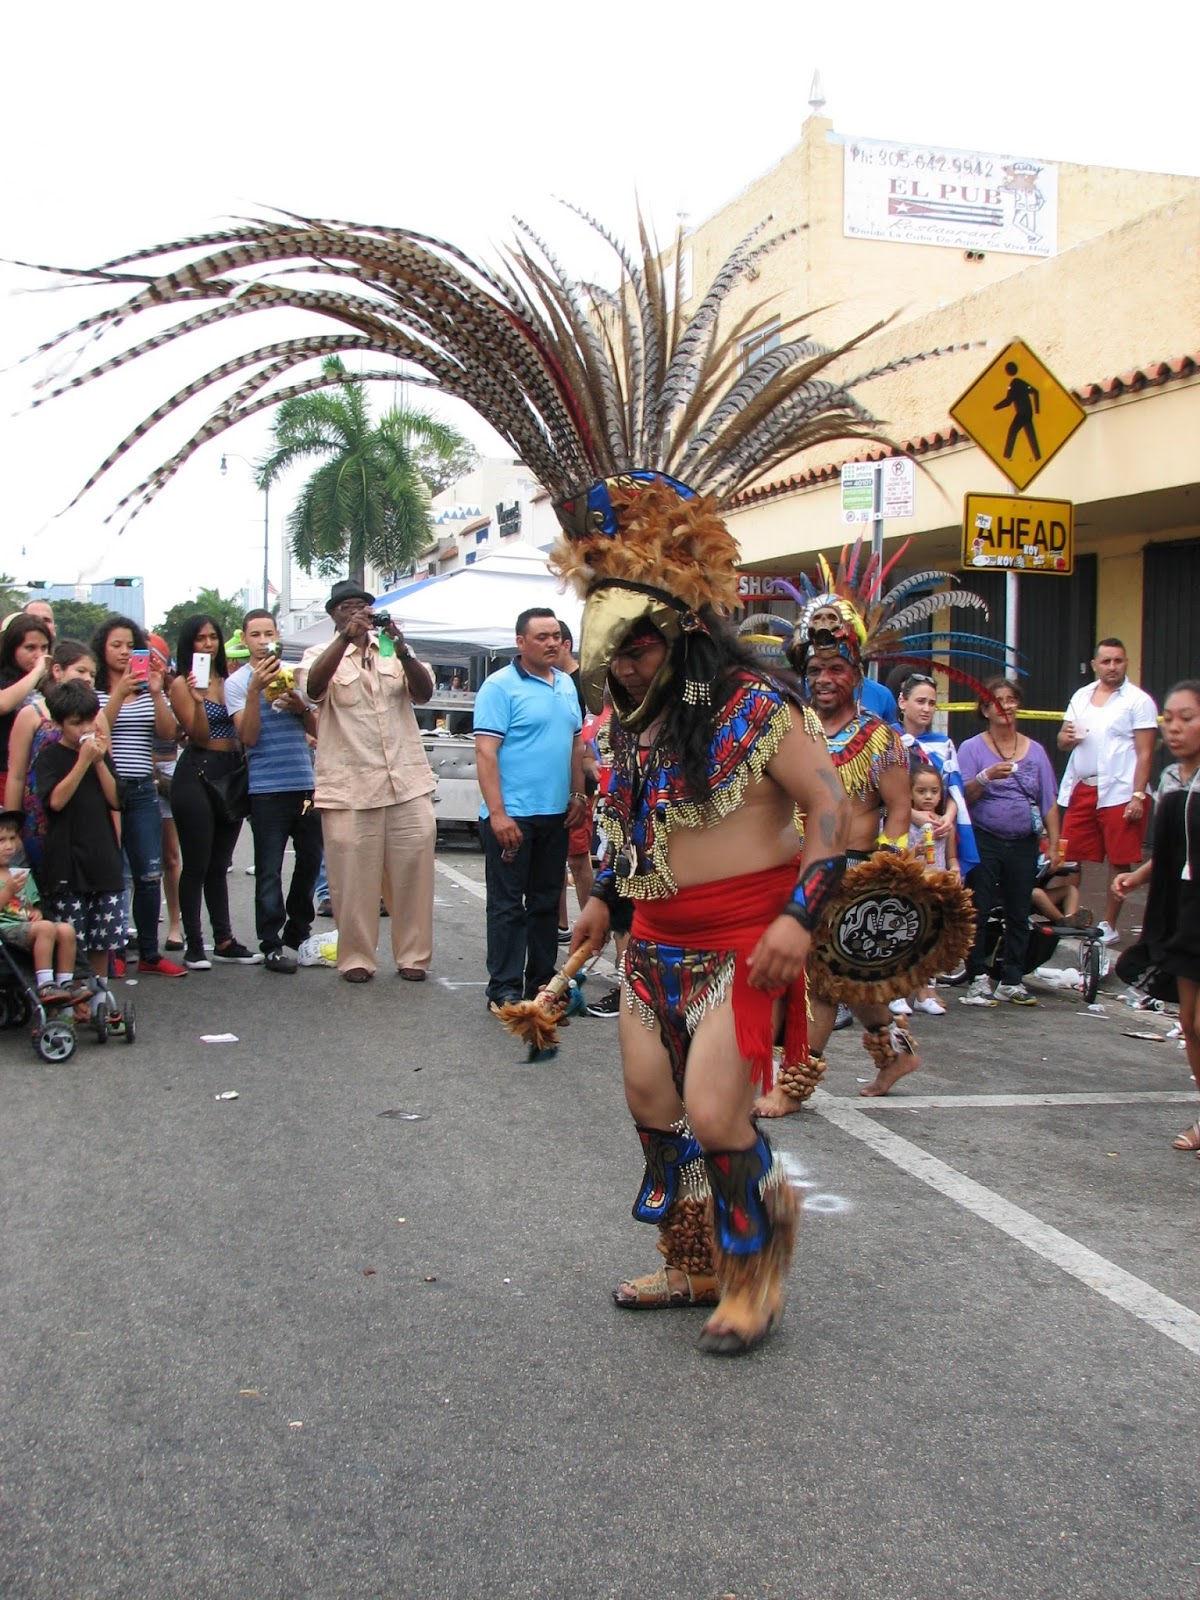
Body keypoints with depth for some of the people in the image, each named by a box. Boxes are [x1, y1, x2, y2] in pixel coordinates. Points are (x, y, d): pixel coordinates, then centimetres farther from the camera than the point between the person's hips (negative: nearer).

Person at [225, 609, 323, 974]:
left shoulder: (294, 674, 13)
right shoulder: (238, 682, 1)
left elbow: (316, 729, 14)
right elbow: (248, 736, -10)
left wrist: (301, 708, -7)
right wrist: (256, 689, -19)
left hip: (306, 782, 5)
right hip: (267, 788, -5)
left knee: (310, 859, 10)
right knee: (269, 869, -4)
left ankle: (298, 932, 25)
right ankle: (271, 944, 2)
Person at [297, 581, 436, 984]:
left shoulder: (393, 651, 14)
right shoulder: (322, 655, 6)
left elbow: (424, 693, 0)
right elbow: (313, 688, -17)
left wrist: (402, 651, -18)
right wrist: (346, 638, -26)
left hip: (407, 782, 3)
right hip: (349, 787, -2)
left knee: (412, 870, 3)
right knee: (354, 877, -1)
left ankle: (412, 955, 14)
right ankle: (356, 957, 12)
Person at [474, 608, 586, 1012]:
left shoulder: (566, 684, 11)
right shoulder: (500, 686, -10)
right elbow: (485, 752, -15)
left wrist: (578, 795, 11)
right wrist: (497, 813, -21)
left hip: (555, 813, 7)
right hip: (512, 815, -7)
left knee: (547, 901, 14)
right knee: (507, 904, 0)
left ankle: (542, 980, 24)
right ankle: (504, 990, 5)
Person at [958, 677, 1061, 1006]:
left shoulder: (1035, 751, 11)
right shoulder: (972, 748, 1)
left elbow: (1049, 803, 9)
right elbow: (963, 796, -9)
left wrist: (1054, 844, 2)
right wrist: (986, 777, -26)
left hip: (1024, 844, 3)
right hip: (983, 841, -3)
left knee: (1018, 914, 6)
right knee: (978, 913, -3)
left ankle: (1012, 981, 12)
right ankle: (977, 979, 3)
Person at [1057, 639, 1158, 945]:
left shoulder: (1139, 701, -3)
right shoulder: (1081, 696, 13)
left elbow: (1145, 753, -7)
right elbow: (1062, 741, 17)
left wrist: (1138, 795, -15)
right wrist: (1066, 738, -7)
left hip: (1119, 793, -5)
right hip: (1081, 790, 5)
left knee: (1119, 861, 3)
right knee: (1070, 857, 4)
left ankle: (1108, 925, 13)